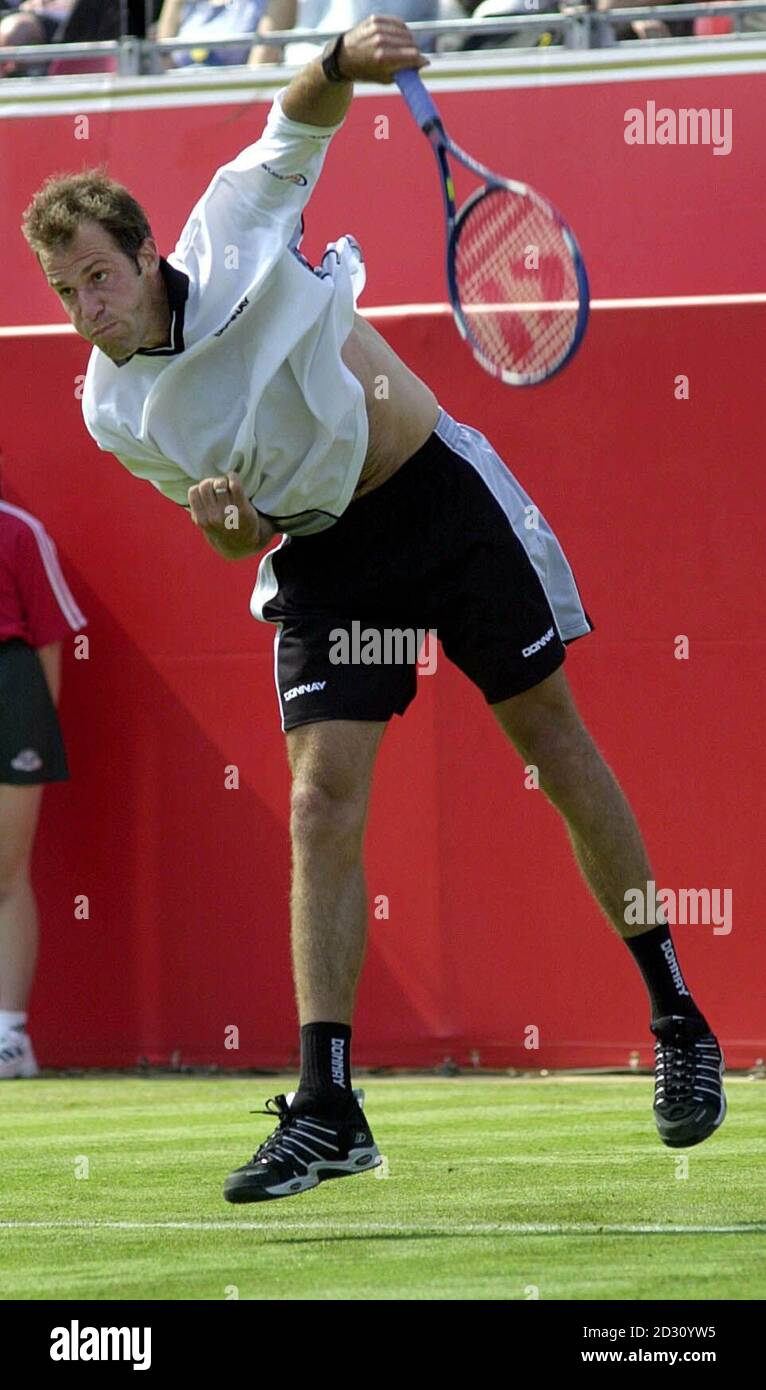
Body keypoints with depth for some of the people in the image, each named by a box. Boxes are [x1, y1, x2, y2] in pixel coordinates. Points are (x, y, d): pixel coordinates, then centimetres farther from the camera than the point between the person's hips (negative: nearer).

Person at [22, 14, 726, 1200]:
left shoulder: (231, 234, -16)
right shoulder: (115, 415, -7)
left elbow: (300, 119, -10)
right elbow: (243, 534, 4)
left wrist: (343, 61, -31)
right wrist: (227, 520, -19)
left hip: (443, 491, -2)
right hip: (325, 557, 2)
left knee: (555, 745, 6)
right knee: (321, 809, -11)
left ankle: (677, 1021, 19)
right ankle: (326, 1109, -10)